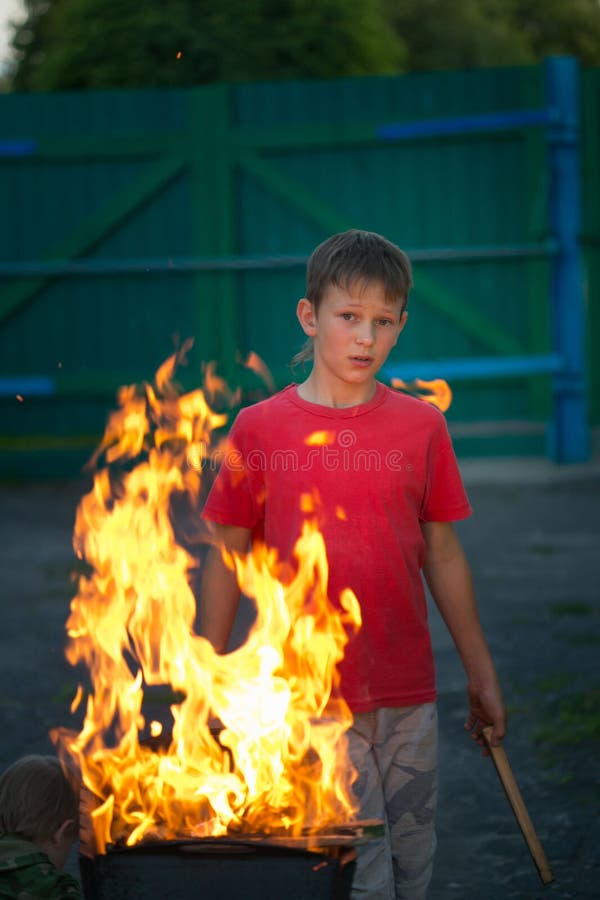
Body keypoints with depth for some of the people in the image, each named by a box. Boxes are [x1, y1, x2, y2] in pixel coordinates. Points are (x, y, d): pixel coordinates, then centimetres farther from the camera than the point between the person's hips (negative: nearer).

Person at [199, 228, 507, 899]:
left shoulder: (420, 426, 3)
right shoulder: (258, 429, -2)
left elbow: (442, 555, 10)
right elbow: (226, 561, 4)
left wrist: (481, 673, 12)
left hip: (408, 697, 3)